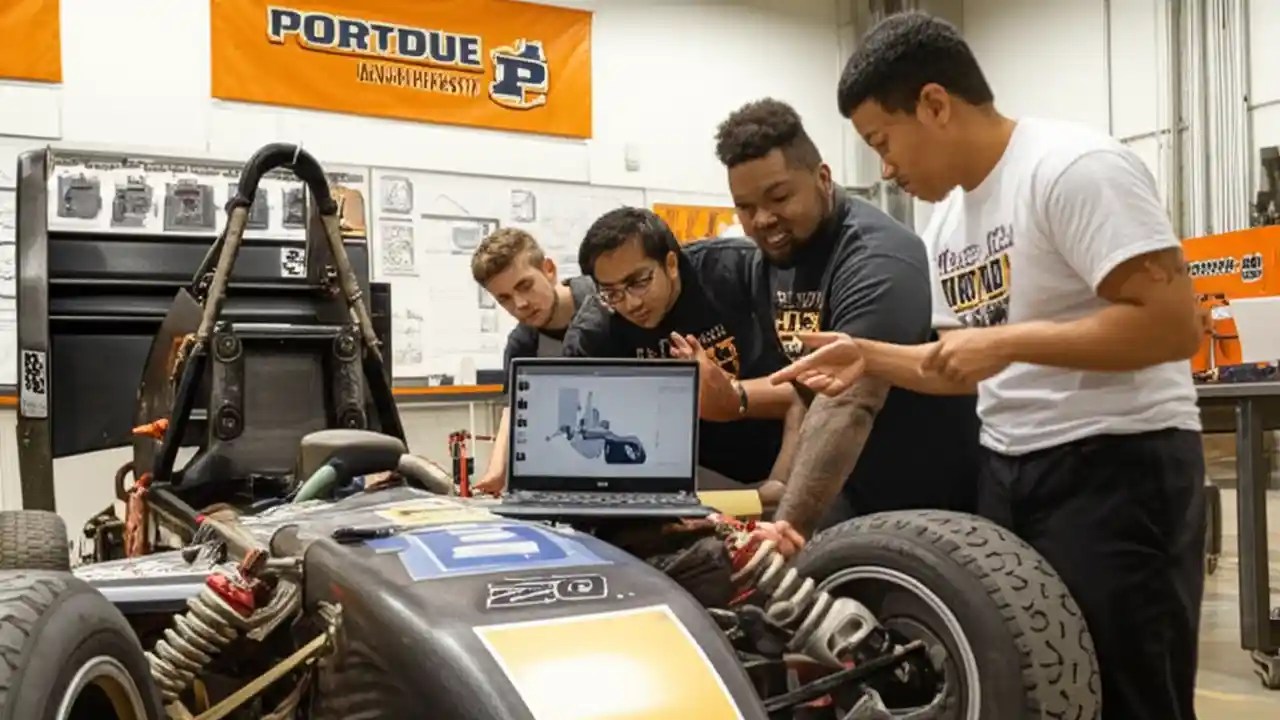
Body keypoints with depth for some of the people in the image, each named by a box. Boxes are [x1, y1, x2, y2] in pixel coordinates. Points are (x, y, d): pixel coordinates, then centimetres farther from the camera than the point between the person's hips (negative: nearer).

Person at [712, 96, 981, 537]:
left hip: (934, 499, -7)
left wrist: (788, 529, -47)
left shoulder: (876, 260, -26)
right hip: (856, 492, 7)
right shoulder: (775, 260, 1)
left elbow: (846, 409, -38)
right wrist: (786, 482, -3)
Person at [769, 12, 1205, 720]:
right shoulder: (946, 221, 11)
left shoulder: (1074, 168, -15)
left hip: (1117, 463, -8)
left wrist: (1008, 341, -22)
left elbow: (1174, 324, -22)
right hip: (1005, 469, 9)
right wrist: (870, 357, 5)